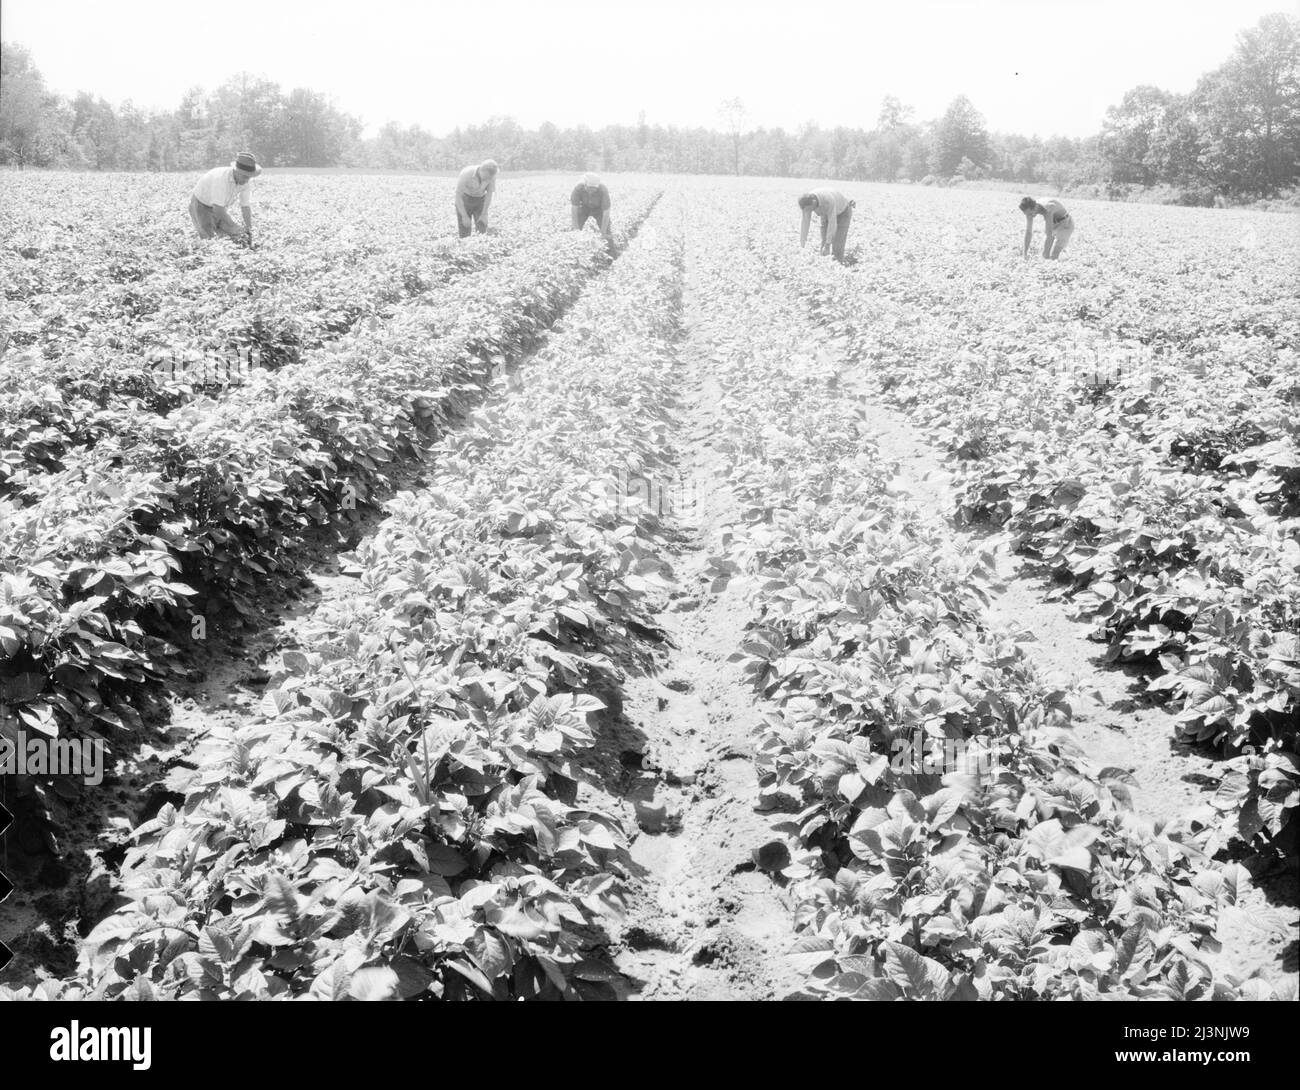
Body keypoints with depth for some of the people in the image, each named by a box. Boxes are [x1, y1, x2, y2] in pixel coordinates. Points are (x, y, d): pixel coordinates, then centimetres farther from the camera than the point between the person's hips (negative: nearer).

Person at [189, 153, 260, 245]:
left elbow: (245, 207, -5)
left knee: (238, 237, -1)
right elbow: (218, 209, -38)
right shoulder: (221, 177, -36)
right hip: (200, 206, -7)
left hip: (216, 208, 7)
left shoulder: (244, 180, -14)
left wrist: (249, 230, -15)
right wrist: (236, 228, -38)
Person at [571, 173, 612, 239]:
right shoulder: (578, 188, -36)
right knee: (575, 231, -11)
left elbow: (606, 213, -35)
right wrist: (576, 228, -29)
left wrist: (603, 233, -37)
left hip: (599, 208, -1)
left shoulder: (603, 190, -39)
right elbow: (574, 209, -27)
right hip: (584, 207, 1)